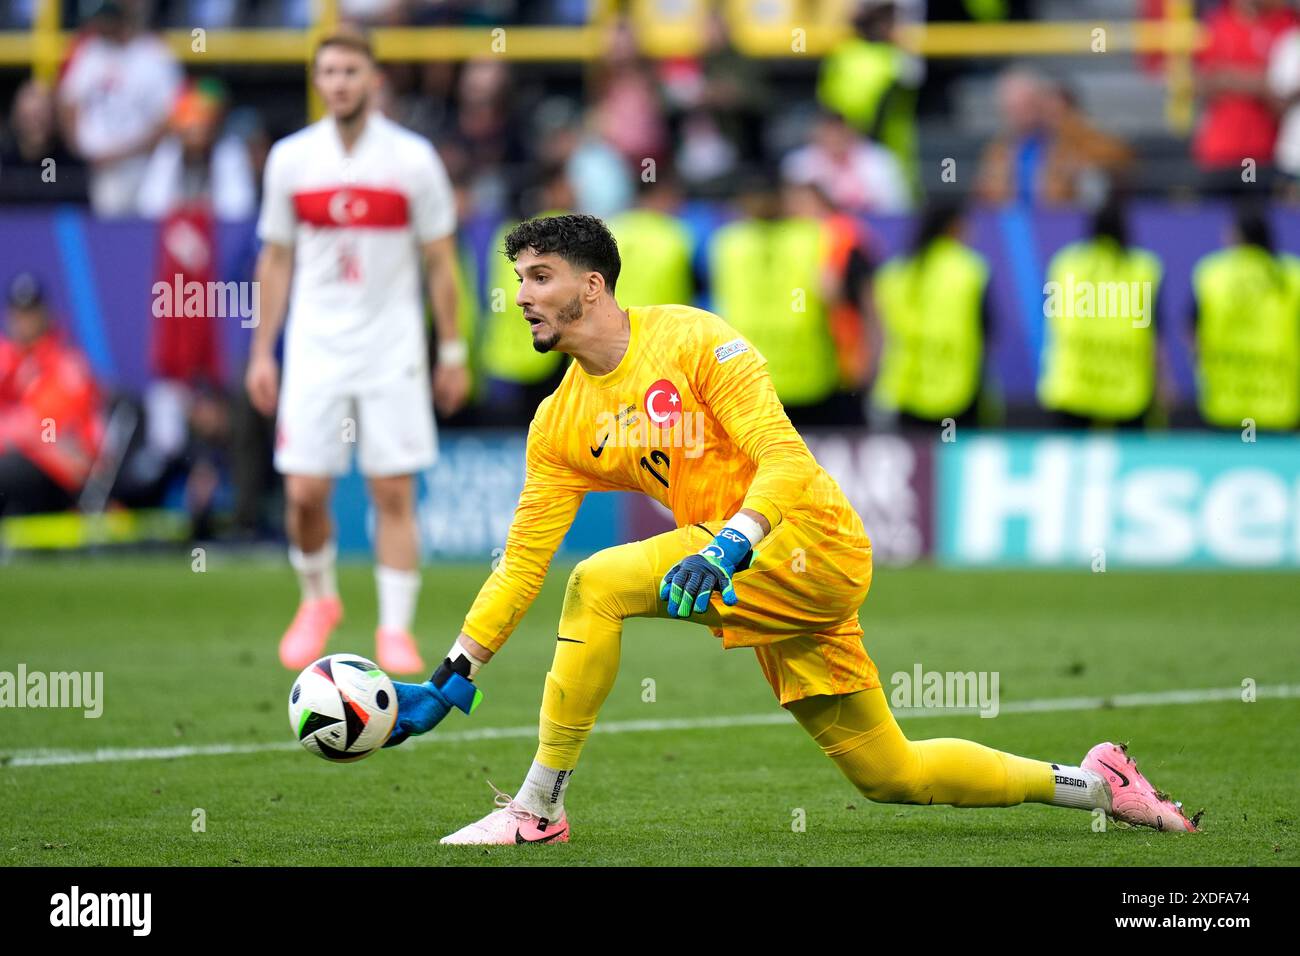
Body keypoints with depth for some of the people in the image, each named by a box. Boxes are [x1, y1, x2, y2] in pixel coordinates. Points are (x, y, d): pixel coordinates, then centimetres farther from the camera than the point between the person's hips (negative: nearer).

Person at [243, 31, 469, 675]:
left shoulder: (413, 159, -1)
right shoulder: (290, 159, 4)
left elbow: (440, 261, 4)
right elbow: (276, 261, 11)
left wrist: (452, 351, 2)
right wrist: (262, 352, 8)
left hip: (393, 350, -1)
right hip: (315, 349, 1)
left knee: (394, 493, -5)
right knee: (304, 491, -4)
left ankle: (395, 630, 3)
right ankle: (318, 600, 22)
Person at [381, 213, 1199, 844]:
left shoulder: (693, 341, -11)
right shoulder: (562, 422, 9)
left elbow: (785, 459, -19)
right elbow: (523, 561, 10)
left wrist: (726, 550, -34)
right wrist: (450, 684, 3)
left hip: (811, 541, -8)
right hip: (754, 568, 8)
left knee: (599, 584, -23)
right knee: (892, 774, 9)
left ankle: (539, 809, -16)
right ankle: (1094, 785, 24)